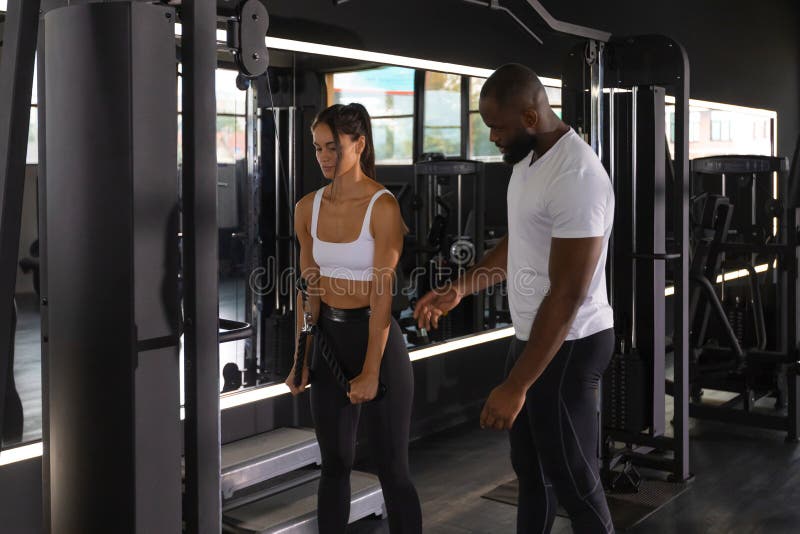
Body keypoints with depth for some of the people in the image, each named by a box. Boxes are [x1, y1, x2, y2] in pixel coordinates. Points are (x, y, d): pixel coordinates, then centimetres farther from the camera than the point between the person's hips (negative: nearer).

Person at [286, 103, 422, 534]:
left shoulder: (383, 206, -15)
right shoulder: (308, 208, 3)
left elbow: (384, 294, -17)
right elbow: (311, 289, 7)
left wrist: (371, 371, -18)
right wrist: (301, 359, 4)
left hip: (376, 335, -6)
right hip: (330, 336, 6)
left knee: (392, 468, 4)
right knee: (334, 462, 16)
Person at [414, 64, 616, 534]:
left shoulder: (576, 177, -27)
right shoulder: (530, 159, 5)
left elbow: (567, 296, -28)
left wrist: (514, 386, -27)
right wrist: (459, 289, 11)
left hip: (567, 345, -10)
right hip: (531, 335, 10)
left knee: (572, 477, 5)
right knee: (531, 468, 22)